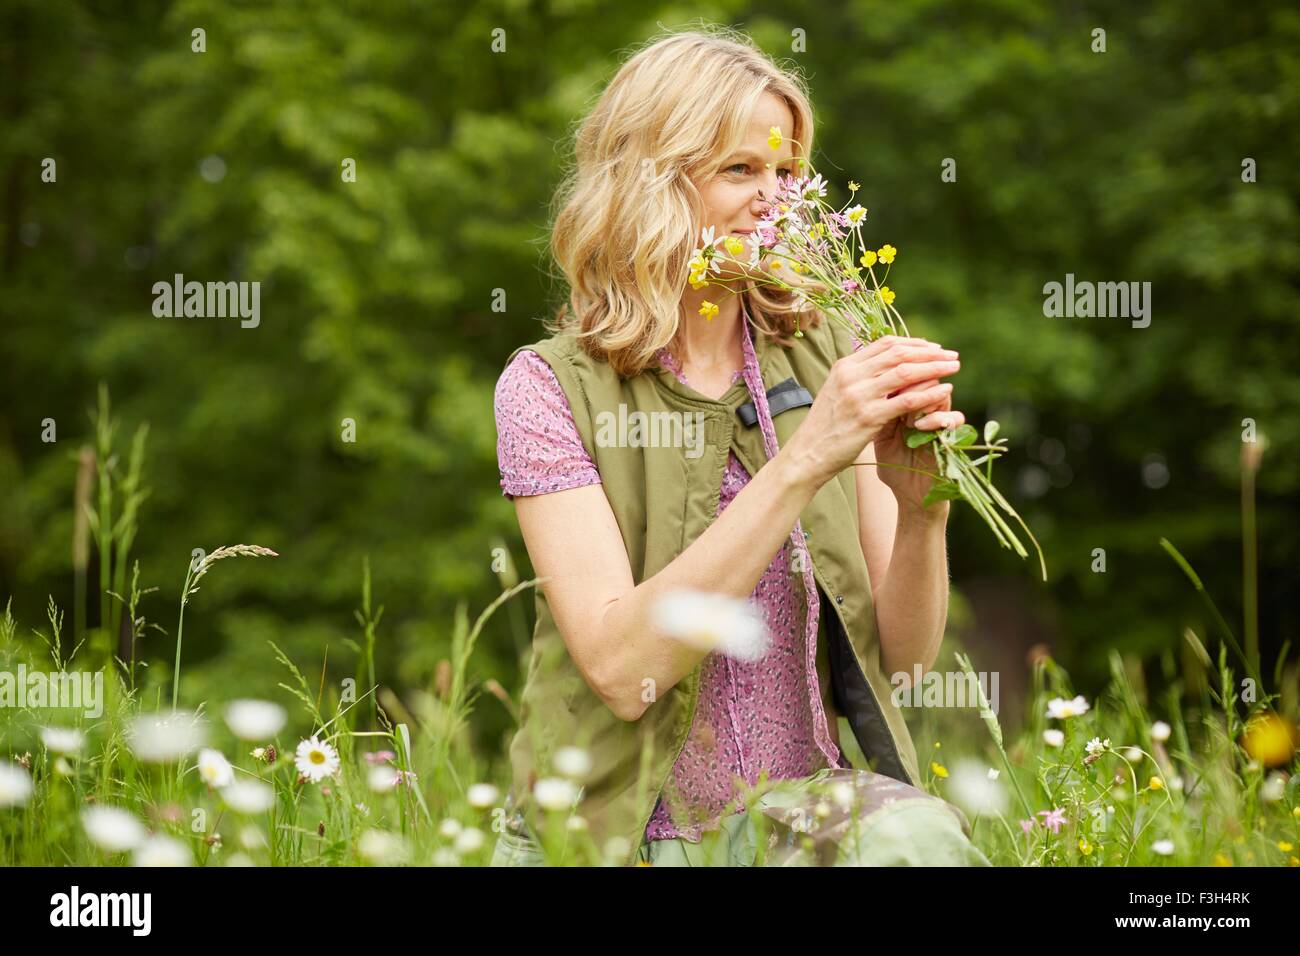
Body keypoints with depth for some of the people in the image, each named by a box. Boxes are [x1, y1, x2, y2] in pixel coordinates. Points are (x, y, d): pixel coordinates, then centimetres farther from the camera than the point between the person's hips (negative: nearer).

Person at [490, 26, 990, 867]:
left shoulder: (825, 362, 6)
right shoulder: (553, 386, -4)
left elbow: (906, 654, 4)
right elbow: (619, 667, -17)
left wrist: (919, 509, -16)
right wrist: (802, 463, -22)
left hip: (806, 807, 2)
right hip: (616, 833, -2)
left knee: (917, 832, -29)